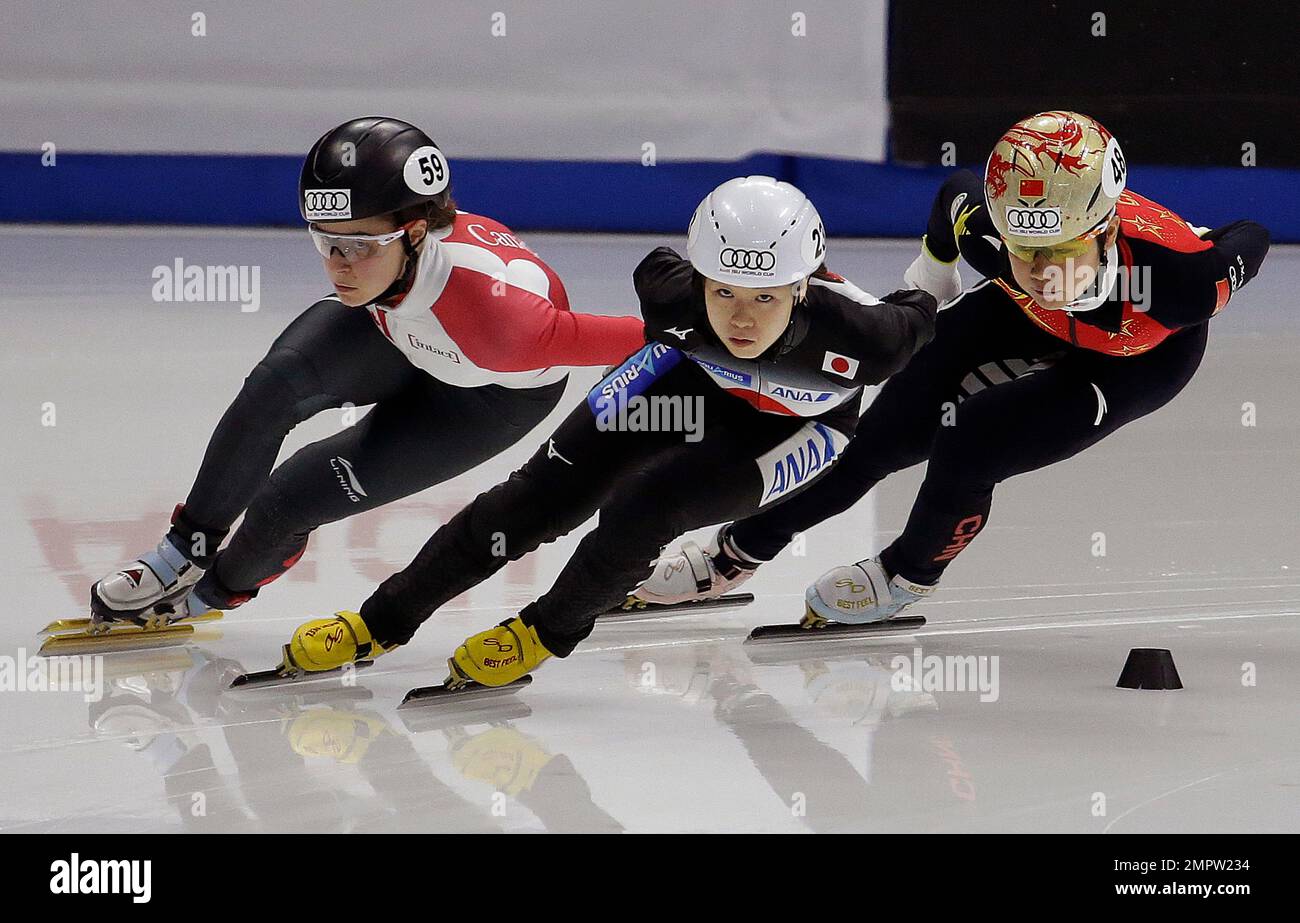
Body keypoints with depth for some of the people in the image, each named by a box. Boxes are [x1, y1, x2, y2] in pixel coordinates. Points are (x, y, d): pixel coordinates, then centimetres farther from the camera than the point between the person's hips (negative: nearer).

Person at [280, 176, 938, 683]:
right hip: (699, 381, 2)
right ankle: (380, 622, 8)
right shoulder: (680, 298, -35)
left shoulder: (854, 332, -42)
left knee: (644, 507, -26)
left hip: (803, 425, -2)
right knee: (545, 493, -5)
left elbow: (916, 320, -15)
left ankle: (548, 630, 1)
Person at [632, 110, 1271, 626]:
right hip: (1026, 324, 3)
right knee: (888, 434, 0)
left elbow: (1249, 242, -22)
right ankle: (738, 552, 24)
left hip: (1143, 358, -3)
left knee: (966, 446, -21)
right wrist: (931, 273, 11)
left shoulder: (1173, 275, -45)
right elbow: (955, 193, -7)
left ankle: (909, 575, 12)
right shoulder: (985, 227, -35)